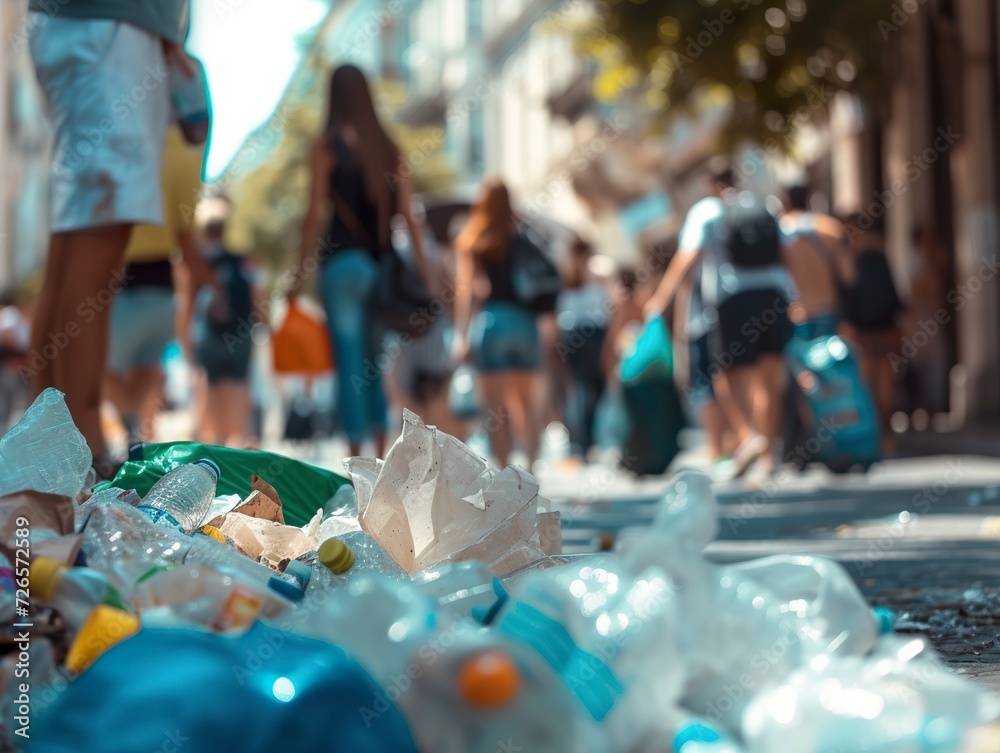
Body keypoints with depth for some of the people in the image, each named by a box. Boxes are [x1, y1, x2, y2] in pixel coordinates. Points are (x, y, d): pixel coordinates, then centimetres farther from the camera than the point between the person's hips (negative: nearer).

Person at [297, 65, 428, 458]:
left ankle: (356, 462, -5)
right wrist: (422, 272, 8)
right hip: (382, 263, 4)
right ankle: (380, 454, 10)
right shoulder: (389, 147, 9)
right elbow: (408, 214, 5)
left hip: (343, 261, -4)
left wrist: (300, 271, -3)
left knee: (350, 364, -2)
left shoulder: (326, 145, -3)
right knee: (374, 364, 15)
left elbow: (315, 213, -8)